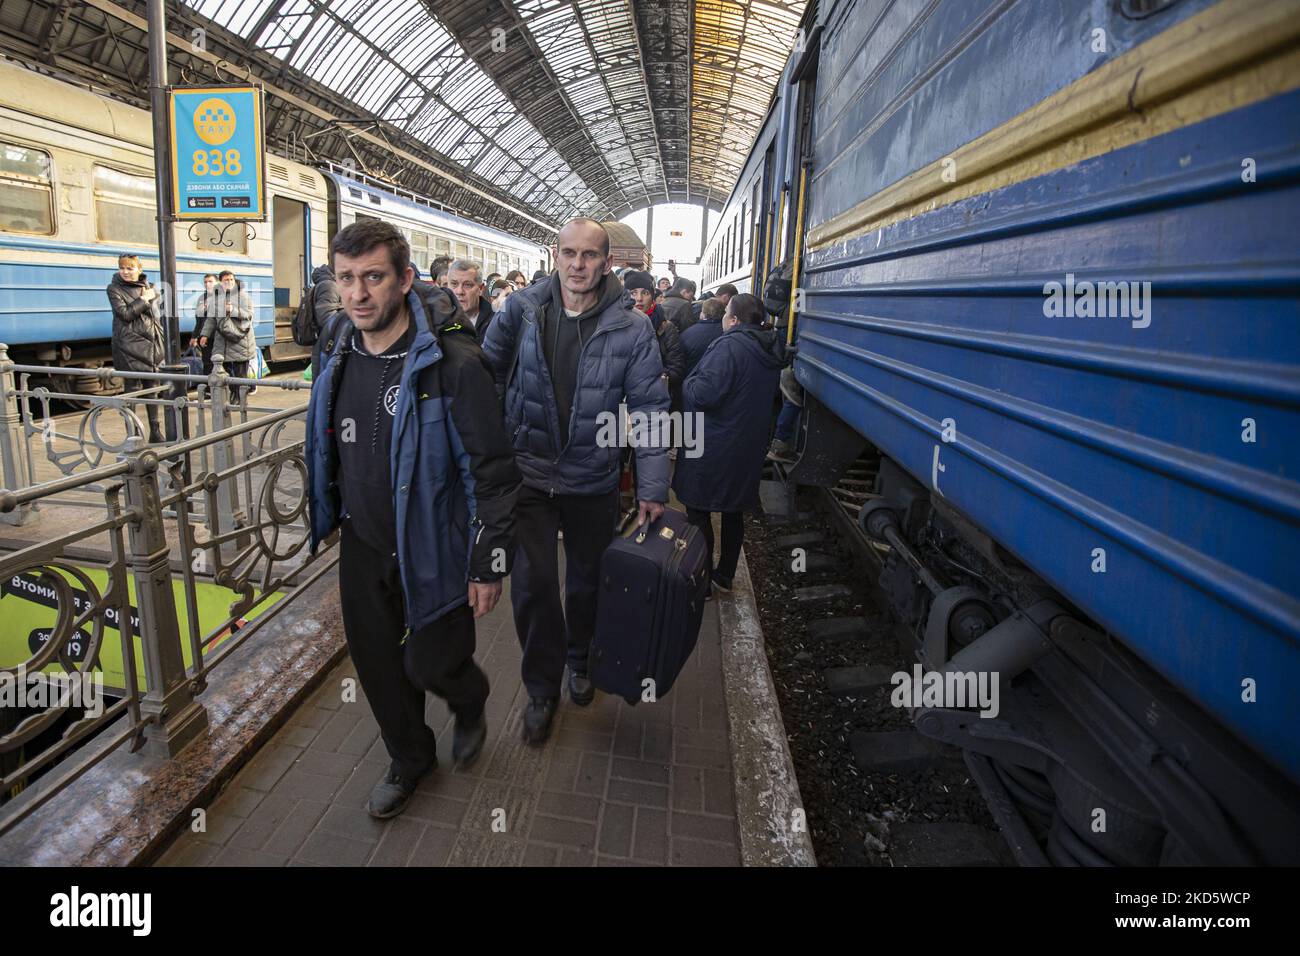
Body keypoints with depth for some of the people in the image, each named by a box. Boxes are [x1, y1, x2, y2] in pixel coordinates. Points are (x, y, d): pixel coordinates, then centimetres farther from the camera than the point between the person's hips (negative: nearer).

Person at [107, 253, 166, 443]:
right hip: (129, 345, -4)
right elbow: (125, 314, -13)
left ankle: (155, 432, 14)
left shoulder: (150, 288, 13)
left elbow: (158, 315, 17)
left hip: (151, 343, 4)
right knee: (133, 388, -5)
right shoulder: (114, 289, 0)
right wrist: (143, 299, -10)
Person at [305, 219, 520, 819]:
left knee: (432, 663, 6)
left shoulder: (453, 363, -21)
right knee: (376, 663, 17)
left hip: (432, 550, -6)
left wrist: (489, 564, -17)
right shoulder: (340, 359, 0)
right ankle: (409, 759, 44)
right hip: (362, 547, 6)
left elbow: (493, 472, -19)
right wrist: (327, 517, 21)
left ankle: (470, 706, 44)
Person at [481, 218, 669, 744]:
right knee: (533, 583, -1)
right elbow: (487, 372, 8)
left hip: (593, 481, 0)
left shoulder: (631, 327, -9)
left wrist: (653, 488, -10)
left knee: (587, 580, 16)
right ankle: (542, 687, 23)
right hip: (529, 473, 0)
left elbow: (650, 408, -7)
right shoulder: (522, 309, -5)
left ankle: (579, 660, 46)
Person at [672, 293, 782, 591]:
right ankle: (725, 575, 31)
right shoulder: (770, 351, 9)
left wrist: (688, 383, -8)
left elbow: (704, 394, -28)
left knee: (699, 511, 5)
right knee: (734, 512, 18)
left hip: (712, 449, -8)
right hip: (749, 448, 9)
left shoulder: (728, 346, -20)